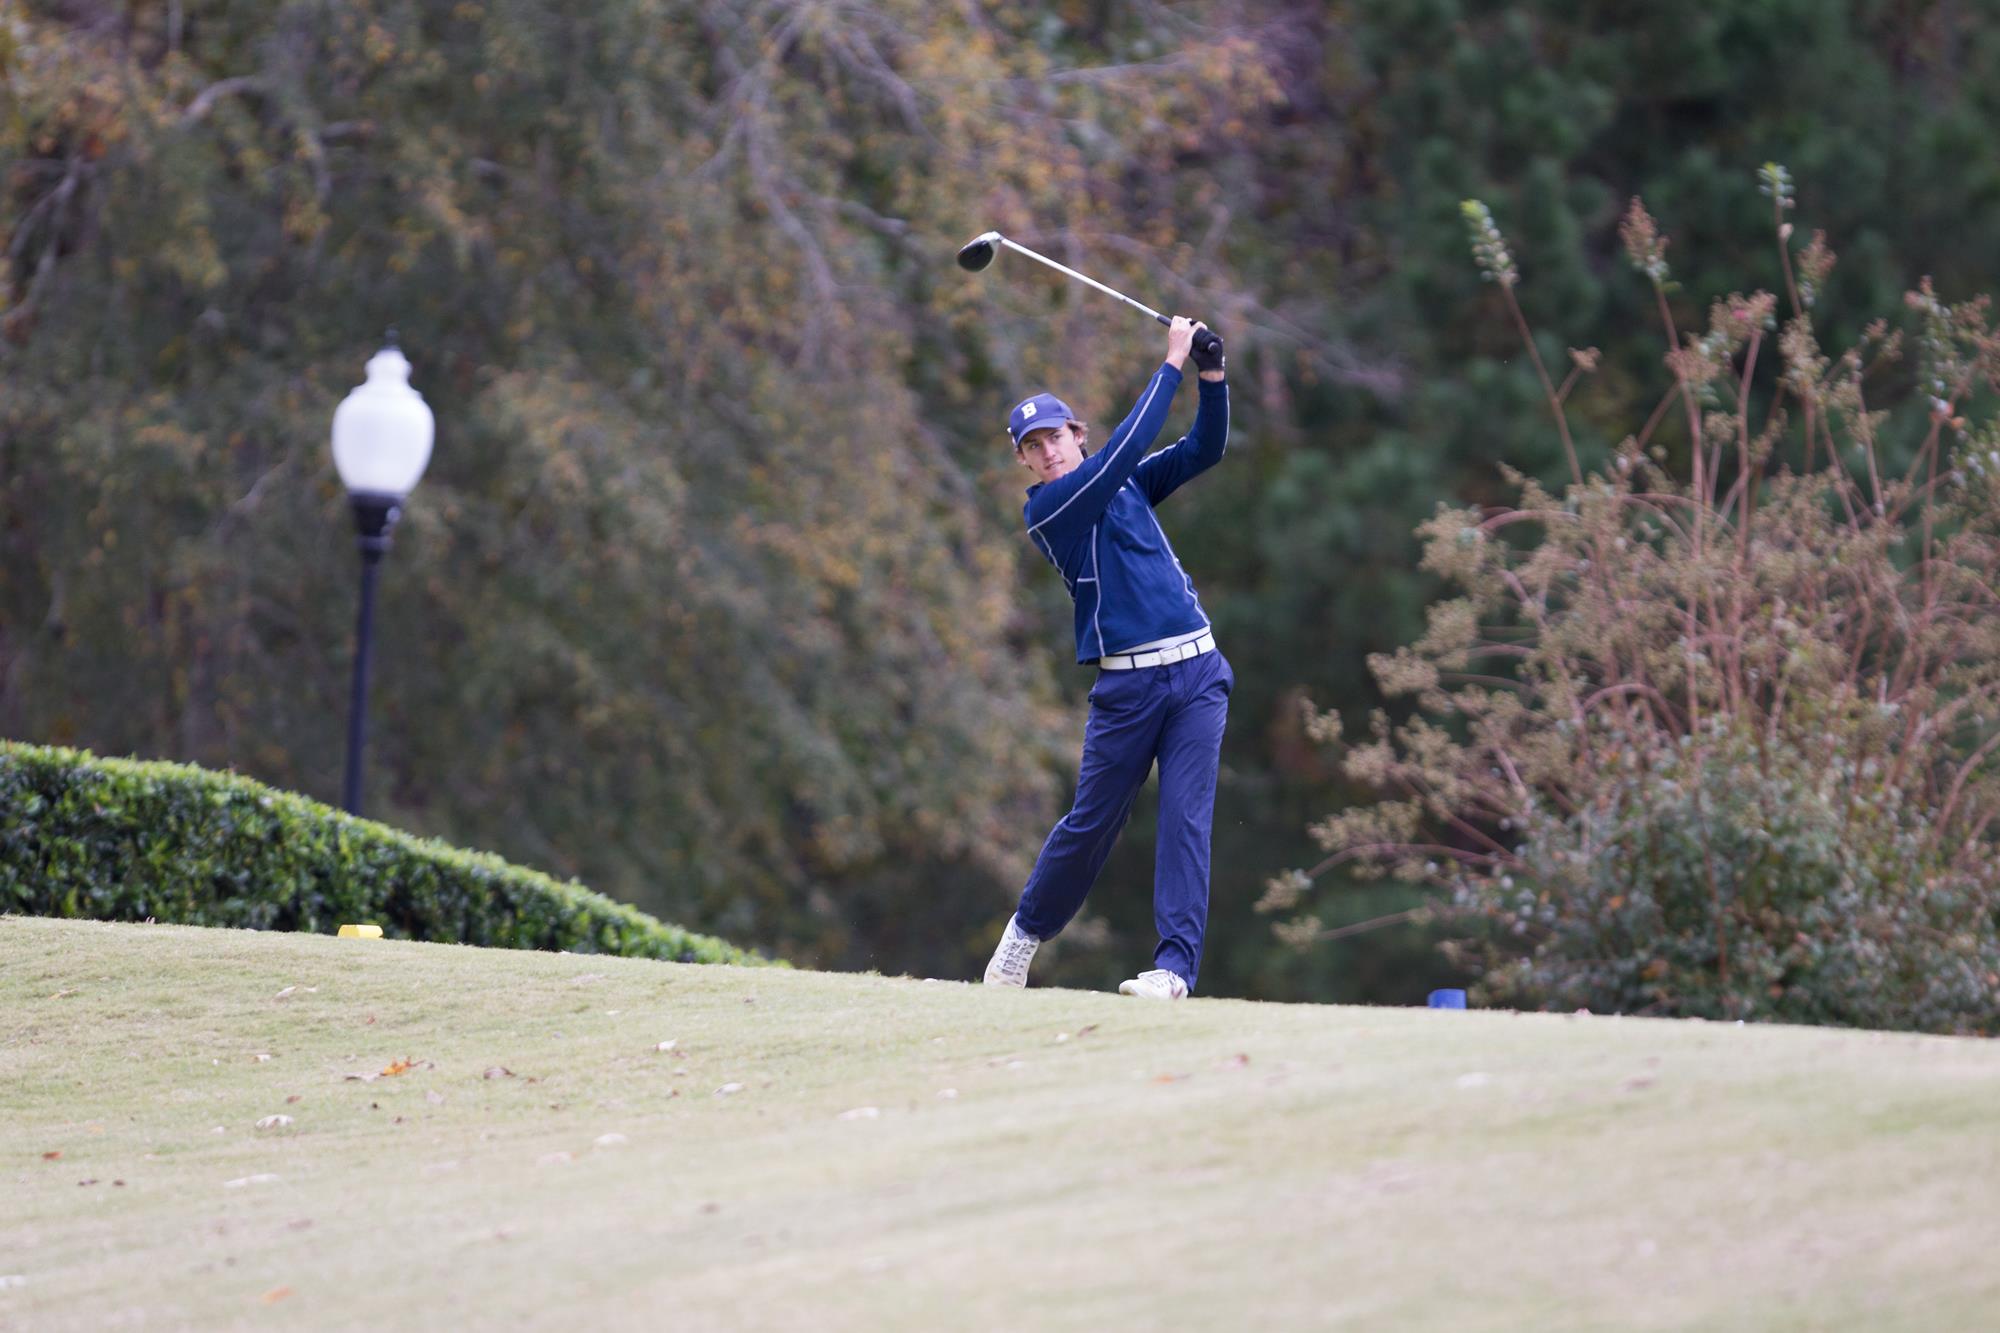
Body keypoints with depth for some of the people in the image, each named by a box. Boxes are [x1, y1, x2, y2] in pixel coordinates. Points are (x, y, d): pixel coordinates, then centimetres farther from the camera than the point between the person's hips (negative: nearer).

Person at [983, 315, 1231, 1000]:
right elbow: (1123, 448, -13)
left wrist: (1212, 376, -6)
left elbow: (1205, 449, 11)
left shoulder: (1130, 482, 14)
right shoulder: (1045, 510, -4)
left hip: (1197, 671, 3)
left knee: (1186, 819, -7)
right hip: (1127, 684, -3)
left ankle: (1176, 964, -11)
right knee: (1091, 821, 5)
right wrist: (1172, 364, -10)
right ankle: (1029, 927, 29)